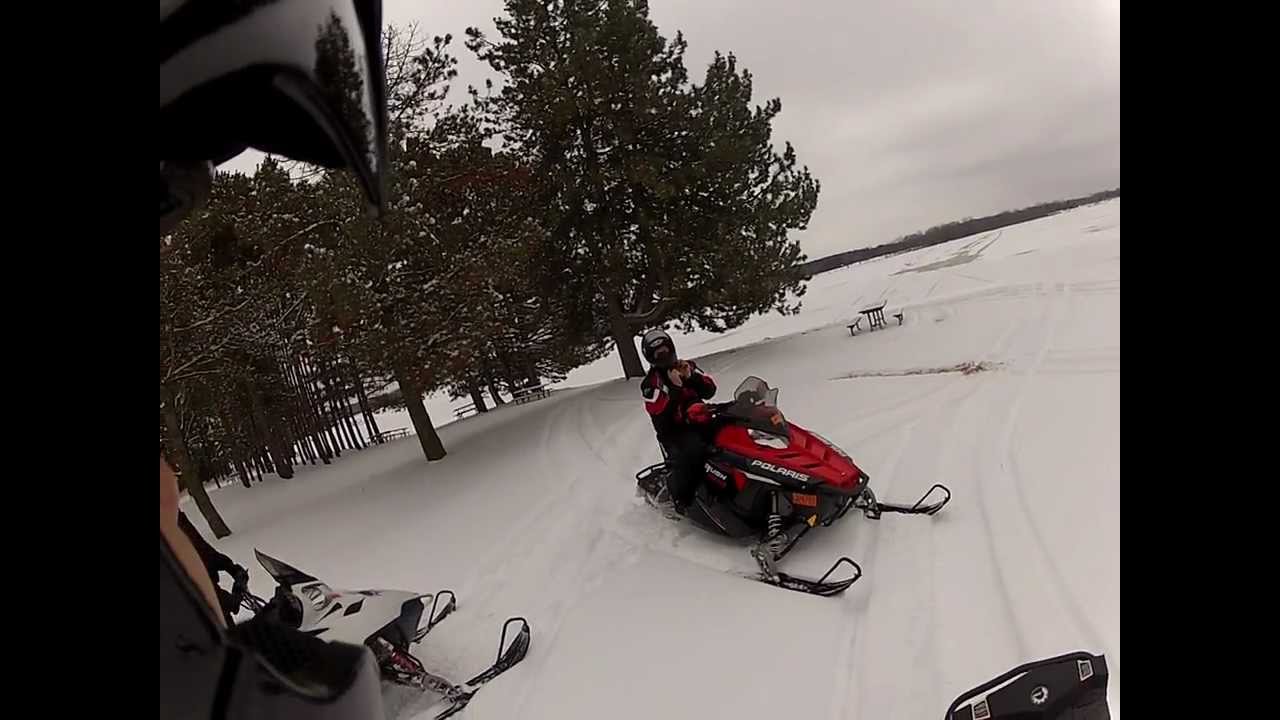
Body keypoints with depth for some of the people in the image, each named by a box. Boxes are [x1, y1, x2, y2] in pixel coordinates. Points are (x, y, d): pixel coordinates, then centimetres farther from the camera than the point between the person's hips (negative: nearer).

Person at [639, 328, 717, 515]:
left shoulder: (688, 367, 12)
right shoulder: (650, 384, 0)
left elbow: (709, 391, 4)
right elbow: (660, 414, -15)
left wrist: (691, 377, -11)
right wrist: (675, 388, -21)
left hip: (700, 424, 4)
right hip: (673, 431, -4)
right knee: (692, 450, -33)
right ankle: (680, 499, -14)